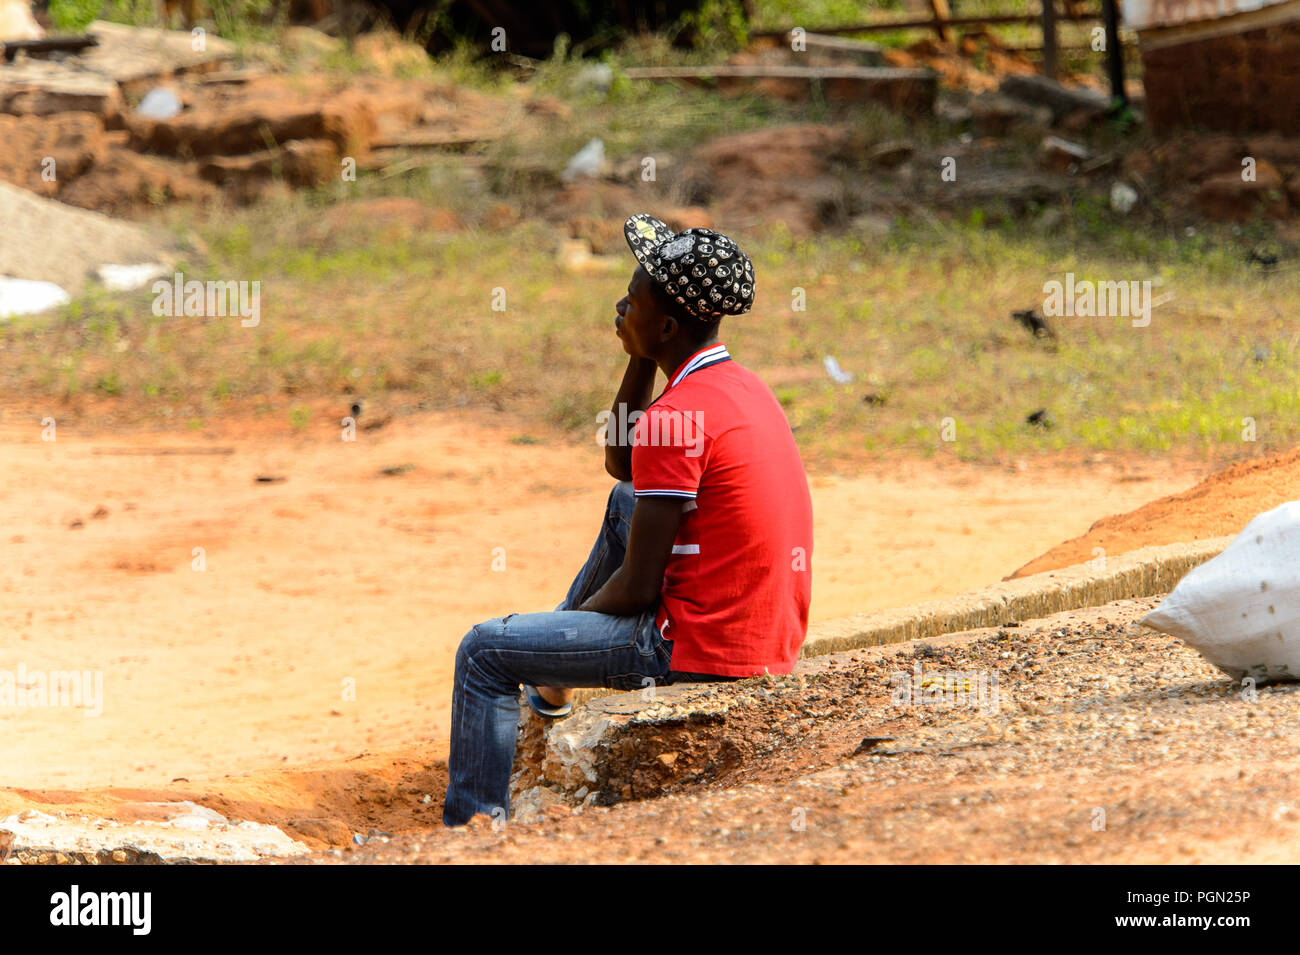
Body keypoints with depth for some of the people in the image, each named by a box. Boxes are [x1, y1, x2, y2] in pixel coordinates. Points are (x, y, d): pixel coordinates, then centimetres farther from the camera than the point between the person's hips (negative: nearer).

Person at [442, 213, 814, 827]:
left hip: (698, 649, -9)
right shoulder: (741, 385, 8)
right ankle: (552, 687, 38)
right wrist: (642, 357, 11)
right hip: (772, 639, 9)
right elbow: (622, 462, 23)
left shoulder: (678, 417, -20)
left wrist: (572, 619, 2)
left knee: (484, 651, 0)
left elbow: (637, 587, -18)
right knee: (627, 502, 31)